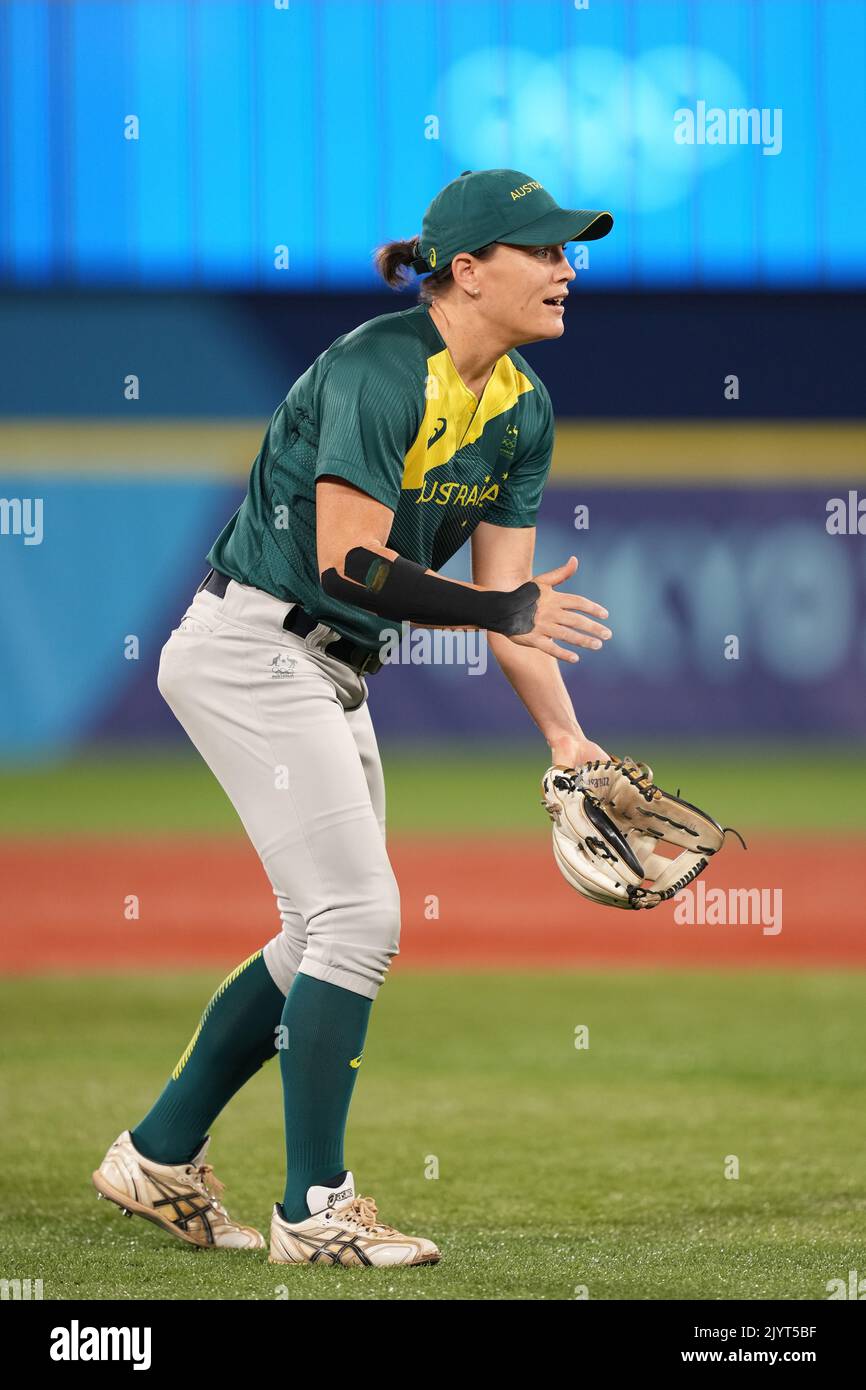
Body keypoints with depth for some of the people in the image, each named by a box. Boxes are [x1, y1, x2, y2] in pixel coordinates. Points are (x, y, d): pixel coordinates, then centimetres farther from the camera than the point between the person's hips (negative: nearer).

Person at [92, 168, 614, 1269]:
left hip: (332, 675, 10)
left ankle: (159, 1158, 24)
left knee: (329, 938, 13)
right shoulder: (378, 370, -21)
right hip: (250, 649, -10)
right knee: (358, 914, -13)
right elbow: (351, 563, -27)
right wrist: (506, 611, -26)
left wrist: (564, 737, -6)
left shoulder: (522, 409, 5)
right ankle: (314, 1209, -5)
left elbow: (510, 593, 5)